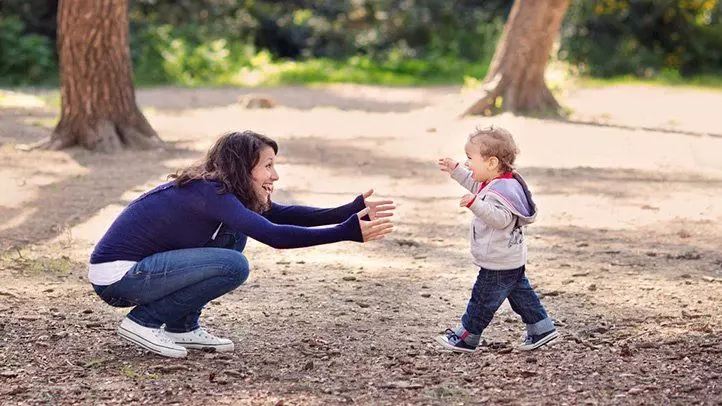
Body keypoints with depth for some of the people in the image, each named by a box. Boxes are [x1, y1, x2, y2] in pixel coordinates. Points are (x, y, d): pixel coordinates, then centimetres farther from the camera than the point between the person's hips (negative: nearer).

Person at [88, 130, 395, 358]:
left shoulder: (213, 188, 7)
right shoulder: (210, 194, -21)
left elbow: (282, 214, 6)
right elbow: (274, 236, -30)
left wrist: (351, 211, -4)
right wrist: (349, 232, -29)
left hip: (139, 267, 10)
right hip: (116, 279, -10)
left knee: (232, 235, 7)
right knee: (233, 266, -19)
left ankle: (183, 327, 9)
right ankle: (144, 322, -7)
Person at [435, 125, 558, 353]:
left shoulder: (502, 191, -27)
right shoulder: (495, 184, 6)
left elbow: (500, 218, -40)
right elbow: (475, 184, 27)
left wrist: (475, 203, -49)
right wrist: (455, 170, 25)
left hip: (499, 263, -11)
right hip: (512, 259, 11)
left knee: (483, 299, 2)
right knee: (520, 293, 18)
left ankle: (465, 338, 14)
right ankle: (542, 329, 23)